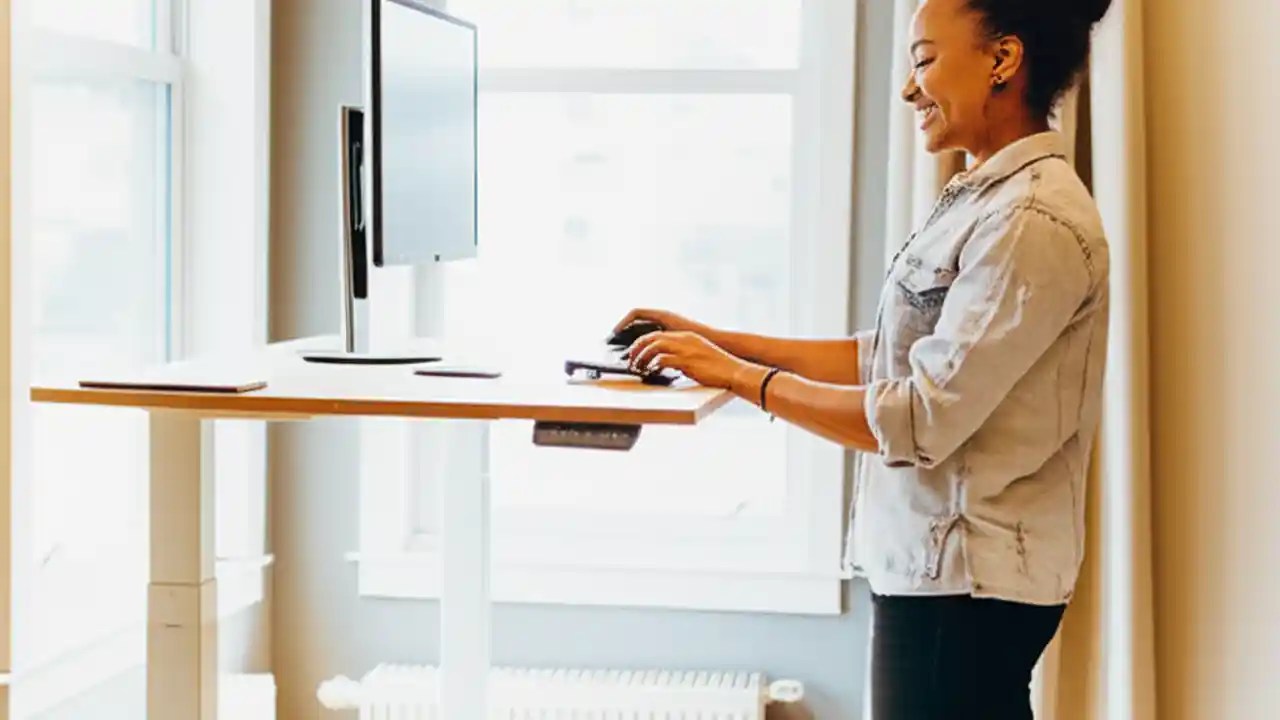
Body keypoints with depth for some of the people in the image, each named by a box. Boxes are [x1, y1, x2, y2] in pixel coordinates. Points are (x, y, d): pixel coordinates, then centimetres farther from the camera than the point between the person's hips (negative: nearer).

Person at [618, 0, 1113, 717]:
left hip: (966, 583, -9)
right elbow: (887, 356, 13)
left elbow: (920, 421, -21)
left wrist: (737, 375, -13)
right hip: (933, 558, 9)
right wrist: (718, 341, 6)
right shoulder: (984, 200, 11)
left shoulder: (1032, 223, -20)